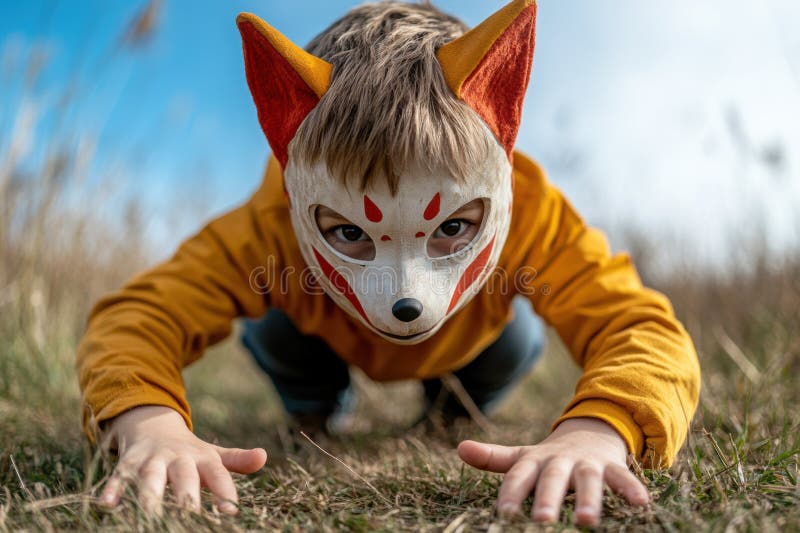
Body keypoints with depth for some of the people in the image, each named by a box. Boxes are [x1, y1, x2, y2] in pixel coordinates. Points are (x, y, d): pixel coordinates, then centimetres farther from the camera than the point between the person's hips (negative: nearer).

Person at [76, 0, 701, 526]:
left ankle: (458, 413, 23)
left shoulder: (533, 216, -45)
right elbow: (141, 314, -45)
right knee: (272, 331, -22)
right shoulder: (270, 226, -45)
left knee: (515, 338, -18)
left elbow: (643, 330, -51)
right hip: (324, 344, -1)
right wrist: (152, 425, -68)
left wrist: (593, 432, -74)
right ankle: (317, 413, 18)